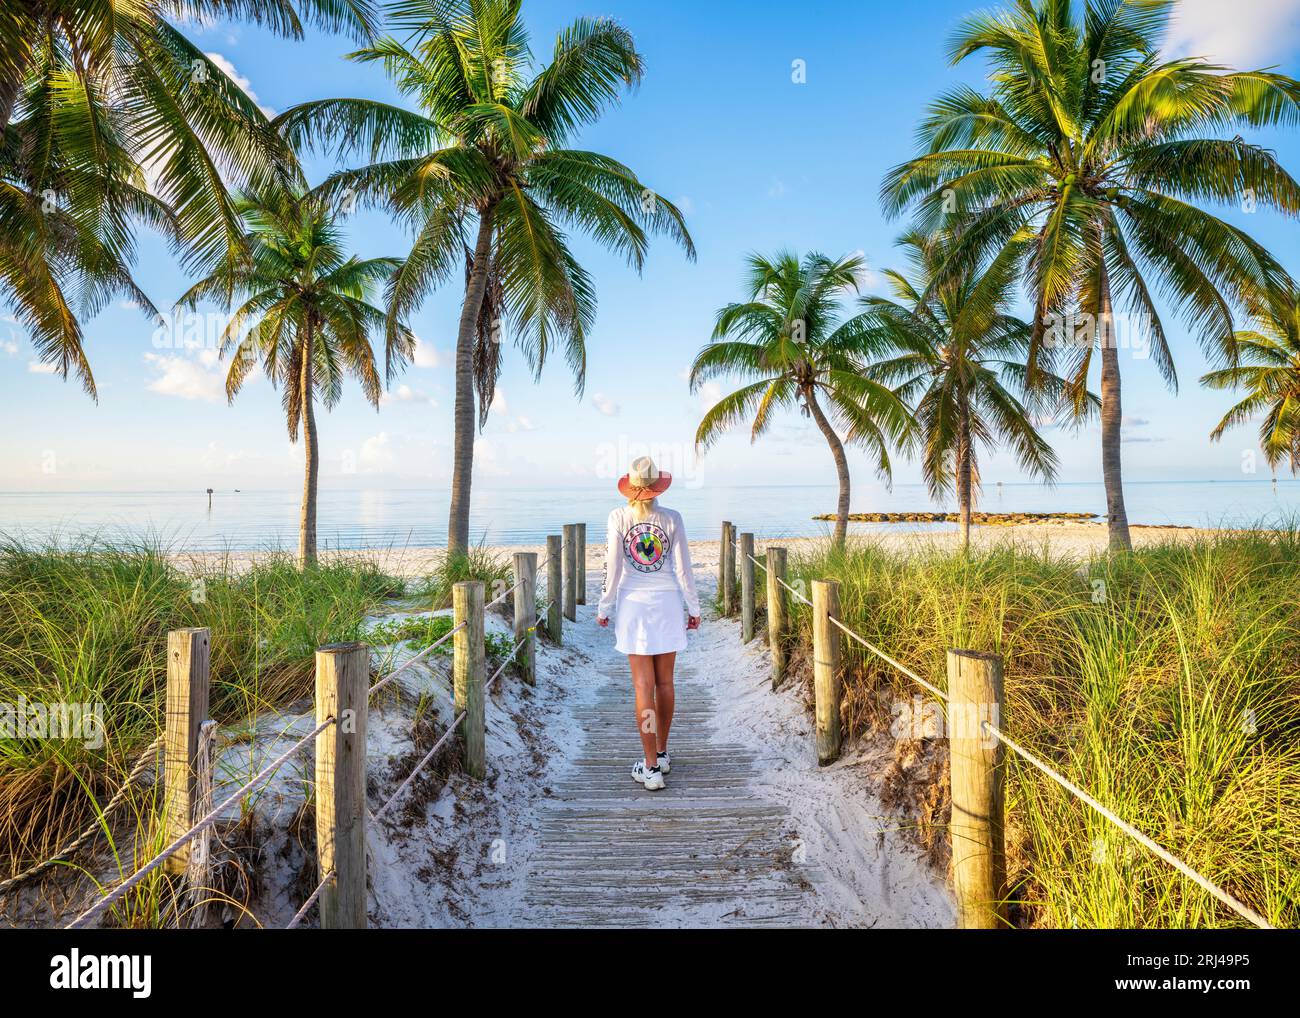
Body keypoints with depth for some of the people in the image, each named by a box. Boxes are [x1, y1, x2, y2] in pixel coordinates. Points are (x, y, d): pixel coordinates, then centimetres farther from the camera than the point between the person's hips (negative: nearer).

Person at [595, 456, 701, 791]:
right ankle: (662, 754, 28)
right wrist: (693, 608, 8)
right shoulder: (672, 518, -4)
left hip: (633, 604, -1)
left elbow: (612, 568, -6)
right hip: (668, 603, 2)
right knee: (665, 683, 14)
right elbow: (683, 568, -2)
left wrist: (604, 607, 6)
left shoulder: (619, 517, -7)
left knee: (644, 687, 1)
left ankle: (651, 767, 3)